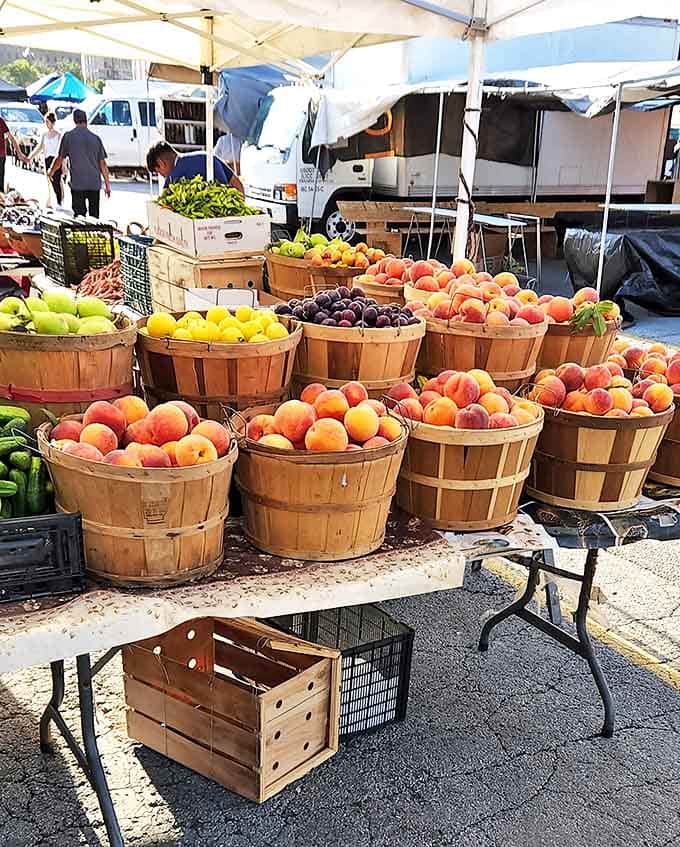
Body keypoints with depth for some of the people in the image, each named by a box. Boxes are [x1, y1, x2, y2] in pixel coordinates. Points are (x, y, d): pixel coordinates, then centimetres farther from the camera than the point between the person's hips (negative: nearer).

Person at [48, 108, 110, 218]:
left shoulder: (68, 136, -1)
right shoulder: (95, 138, 3)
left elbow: (60, 159, 5)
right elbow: (102, 163, 4)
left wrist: (51, 172, 23)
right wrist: (107, 184, 11)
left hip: (77, 183, -2)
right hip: (95, 184, 2)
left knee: (79, 215, 2)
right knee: (94, 215, 11)